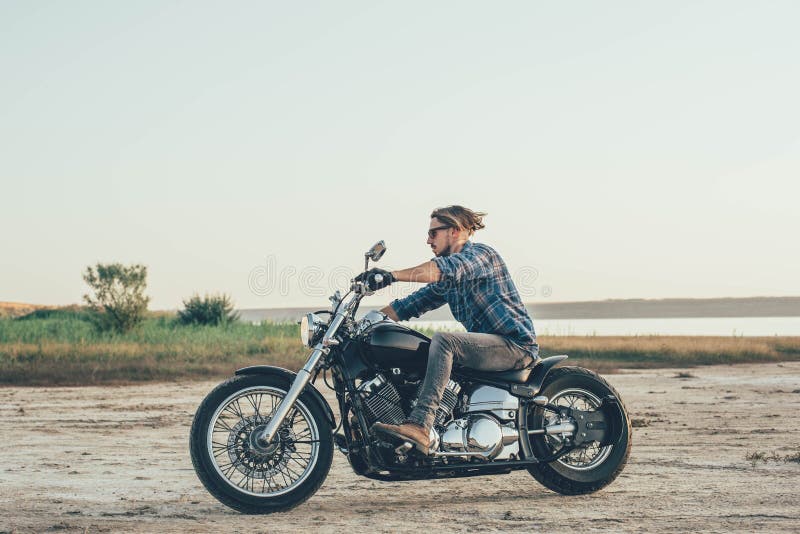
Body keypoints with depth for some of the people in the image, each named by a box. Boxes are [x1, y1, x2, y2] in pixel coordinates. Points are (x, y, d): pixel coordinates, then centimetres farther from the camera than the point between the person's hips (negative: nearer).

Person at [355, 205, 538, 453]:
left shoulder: (480, 253, -7)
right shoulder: (446, 282, 20)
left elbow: (448, 268, -27)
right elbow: (413, 303, 18)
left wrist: (392, 276, -37)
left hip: (516, 344, -9)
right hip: (487, 345, 10)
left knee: (443, 340, -30)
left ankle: (419, 426, -40)